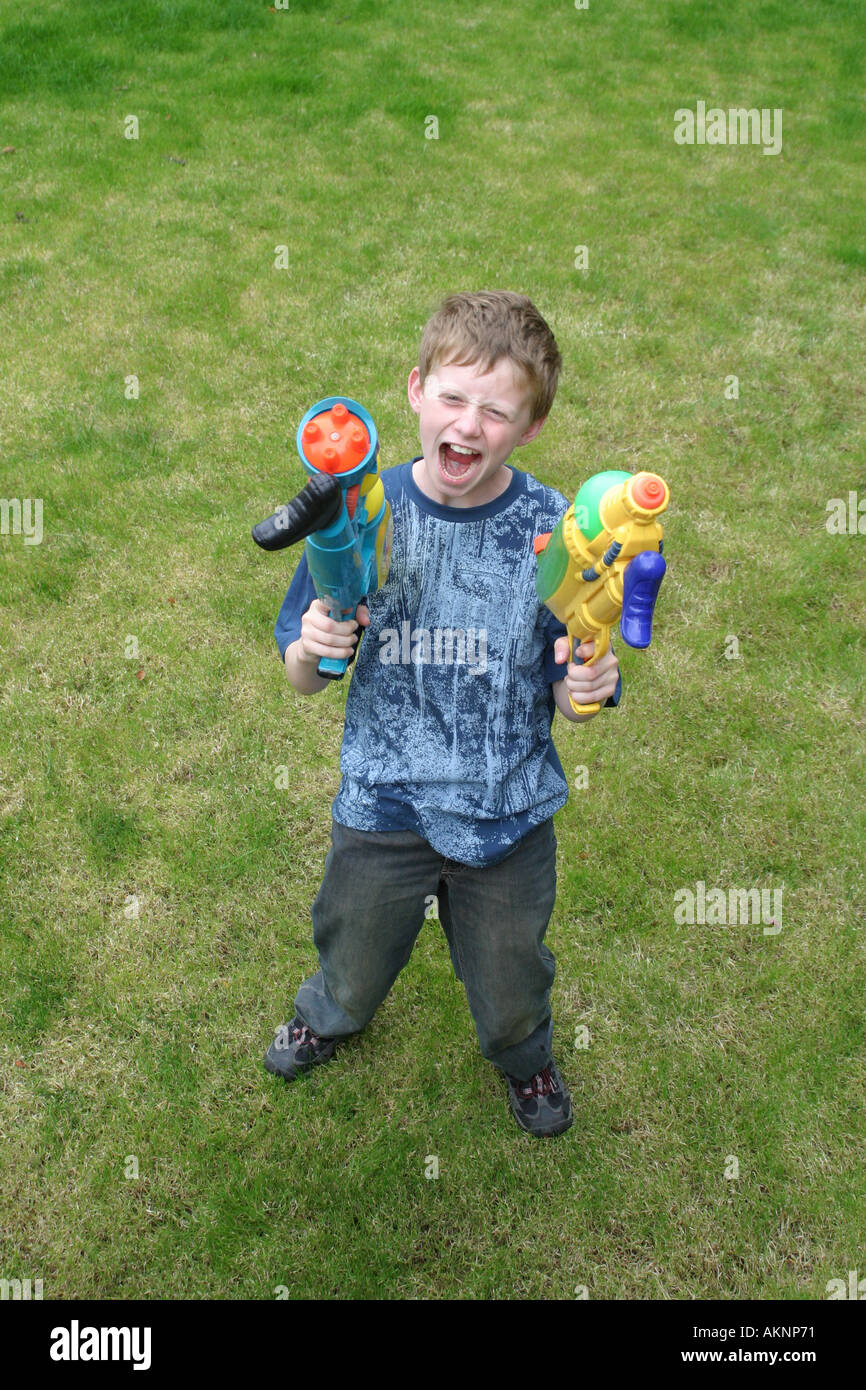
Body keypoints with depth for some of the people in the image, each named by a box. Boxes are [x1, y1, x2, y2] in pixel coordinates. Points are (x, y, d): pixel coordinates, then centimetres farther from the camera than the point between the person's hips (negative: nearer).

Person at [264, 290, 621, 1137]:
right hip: (382, 804, 1)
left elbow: (567, 700, -8)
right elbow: (305, 680, -6)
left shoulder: (552, 530, -16)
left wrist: (585, 687, -30)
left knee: (508, 984, 23)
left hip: (508, 813, 0)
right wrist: (314, 647, -28)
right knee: (355, 967, 26)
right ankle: (329, 1016, 64)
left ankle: (525, 1058, 60)